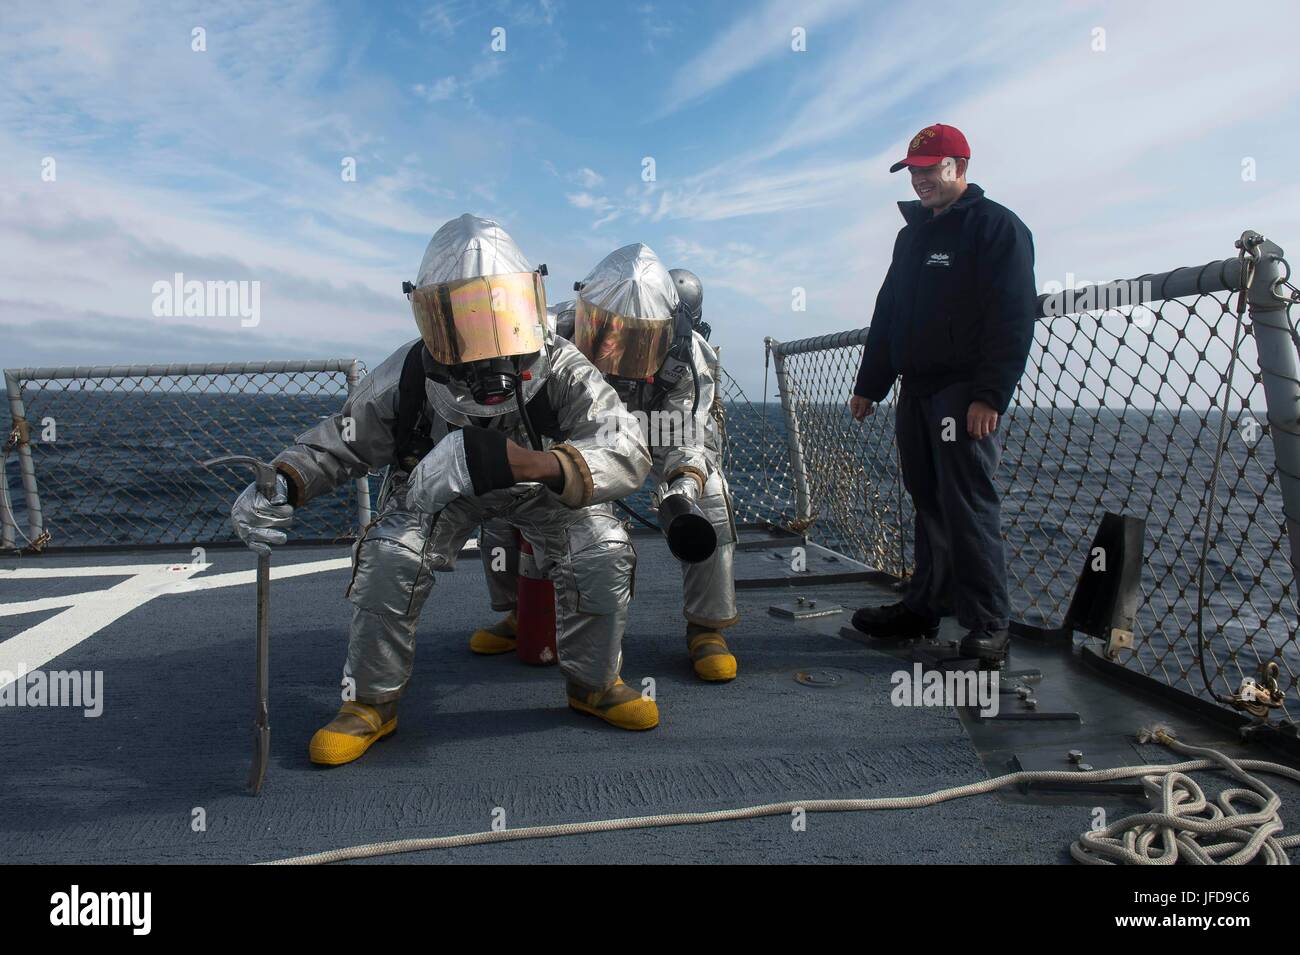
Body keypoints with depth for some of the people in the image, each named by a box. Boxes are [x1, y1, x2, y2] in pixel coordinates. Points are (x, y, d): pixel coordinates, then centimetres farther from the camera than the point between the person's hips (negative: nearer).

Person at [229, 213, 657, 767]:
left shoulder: (560, 371, -35)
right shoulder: (405, 379, -29)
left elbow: (628, 454, -47)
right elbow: (341, 442, -14)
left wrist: (519, 460, -64)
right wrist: (280, 483, -36)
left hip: (541, 478, 0)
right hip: (439, 481, 1)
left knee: (604, 553, -23)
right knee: (390, 559, -24)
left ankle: (594, 683, 6)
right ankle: (372, 703, 2)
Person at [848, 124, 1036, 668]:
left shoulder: (996, 226, -4)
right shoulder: (911, 235, 21)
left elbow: (1012, 319, -14)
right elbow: (887, 315, 23)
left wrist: (990, 394, -21)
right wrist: (869, 386, 19)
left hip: (964, 395, -8)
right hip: (916, 392, 8)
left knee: (969, 508, -10)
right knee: (929, 505, 11)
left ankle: (988, 627, -4)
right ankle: (922, 607, 19)